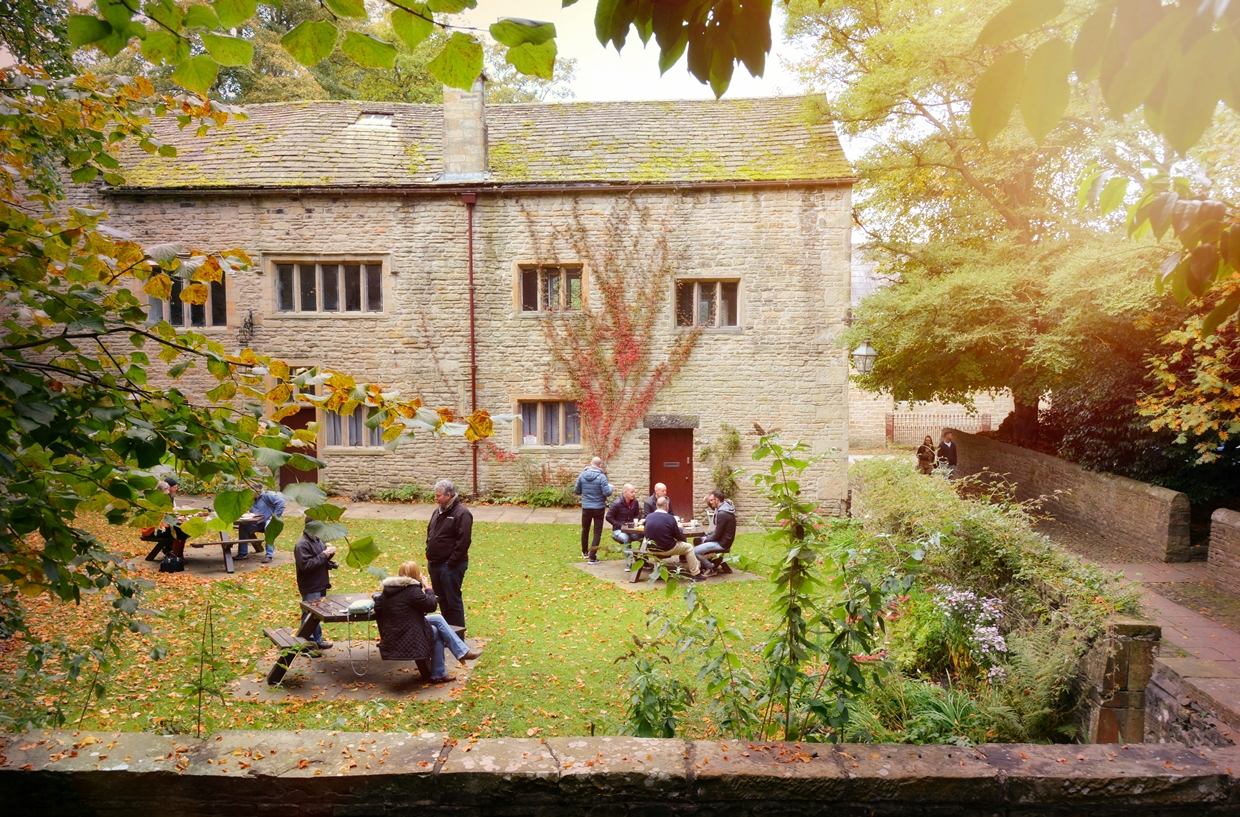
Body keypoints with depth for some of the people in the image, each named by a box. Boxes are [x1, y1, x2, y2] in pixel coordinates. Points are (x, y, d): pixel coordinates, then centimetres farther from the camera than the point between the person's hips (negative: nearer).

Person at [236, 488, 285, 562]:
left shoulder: (266, 495, -13)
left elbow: (281, 501, -21)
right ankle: (243, 553, -2)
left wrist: (276, 516, -20)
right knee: (243, 526, -9)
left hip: (269, 520, -7)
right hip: (258, 523, 7)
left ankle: (269, 555, -37)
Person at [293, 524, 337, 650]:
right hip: (310, 588, -9)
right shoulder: (302, 544, -19)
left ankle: (317, 640, 30)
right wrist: (323, 556, -22)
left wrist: (328, 553, -2)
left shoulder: (317, 540, 9)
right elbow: (305, 565, -26)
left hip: (320, 585, 9)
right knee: (310, 616, -1)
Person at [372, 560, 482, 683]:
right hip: (406, 635, -9)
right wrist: (428, 587, 1)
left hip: (393, 631, 9)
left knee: (438, 619, 11)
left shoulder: (388, 589, 6)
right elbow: (432, 605, -13)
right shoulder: (411, 590, -20)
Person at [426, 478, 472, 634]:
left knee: (453, 601, 0)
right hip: (434, 564, 8)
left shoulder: (461, 514, -15)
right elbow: (430, 533, 22)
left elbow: (463, 541, -20)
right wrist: (429, 554, 11)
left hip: (451, 566, -8)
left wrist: (451, 562, -19)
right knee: (442, 600, 17)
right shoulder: (438, 511, 12)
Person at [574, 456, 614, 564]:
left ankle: (585, 551, 39)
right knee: (597, 532, 4)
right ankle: (592, 557, -2)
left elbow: (576, 491, 4)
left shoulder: (582, 475, -3)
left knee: (585, 530, 22)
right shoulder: (601, 476, -16)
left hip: (586, 508, 4)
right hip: (598, 508, -4)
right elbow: (607, 493, -18)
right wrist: (610, 487, 2)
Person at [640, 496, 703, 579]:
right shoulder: (670, 518, -17)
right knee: (689, 547, 16)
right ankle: (695, 574, 19)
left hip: (651, 549, 6)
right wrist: (679, 528, 15)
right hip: (666, 550, -6)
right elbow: (680, 537, -8)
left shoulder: (648, 517, -4)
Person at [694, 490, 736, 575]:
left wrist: (706, 540, -5)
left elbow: (717, 535, -21)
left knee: (695, 551, -13)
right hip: (722, 539, 10)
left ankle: (712, 567, 5)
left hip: (722, 543, -10)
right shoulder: (723, 508, 5)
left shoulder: (722, 514, -25)